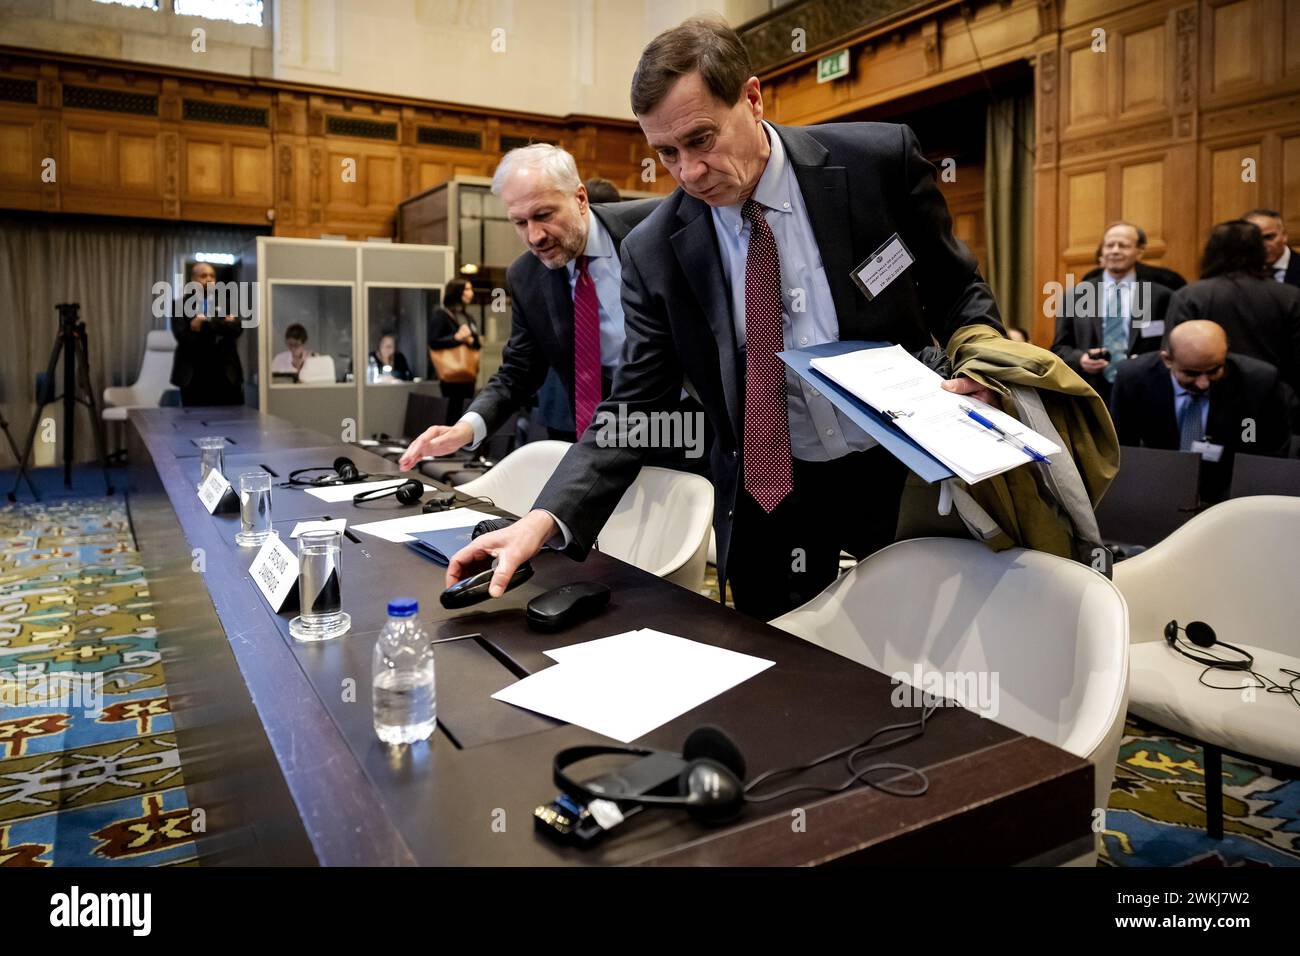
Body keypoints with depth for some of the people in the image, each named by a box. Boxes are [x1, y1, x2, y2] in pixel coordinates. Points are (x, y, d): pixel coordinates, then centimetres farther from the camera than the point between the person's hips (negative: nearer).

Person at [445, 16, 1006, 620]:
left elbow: (956, 288, 2)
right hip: (768, 497, 1)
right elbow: (633, 409, -8)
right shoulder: (654, 252, -9)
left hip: (905, 474, 0)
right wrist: (544, 520, -21)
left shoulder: (879, 159, -11)